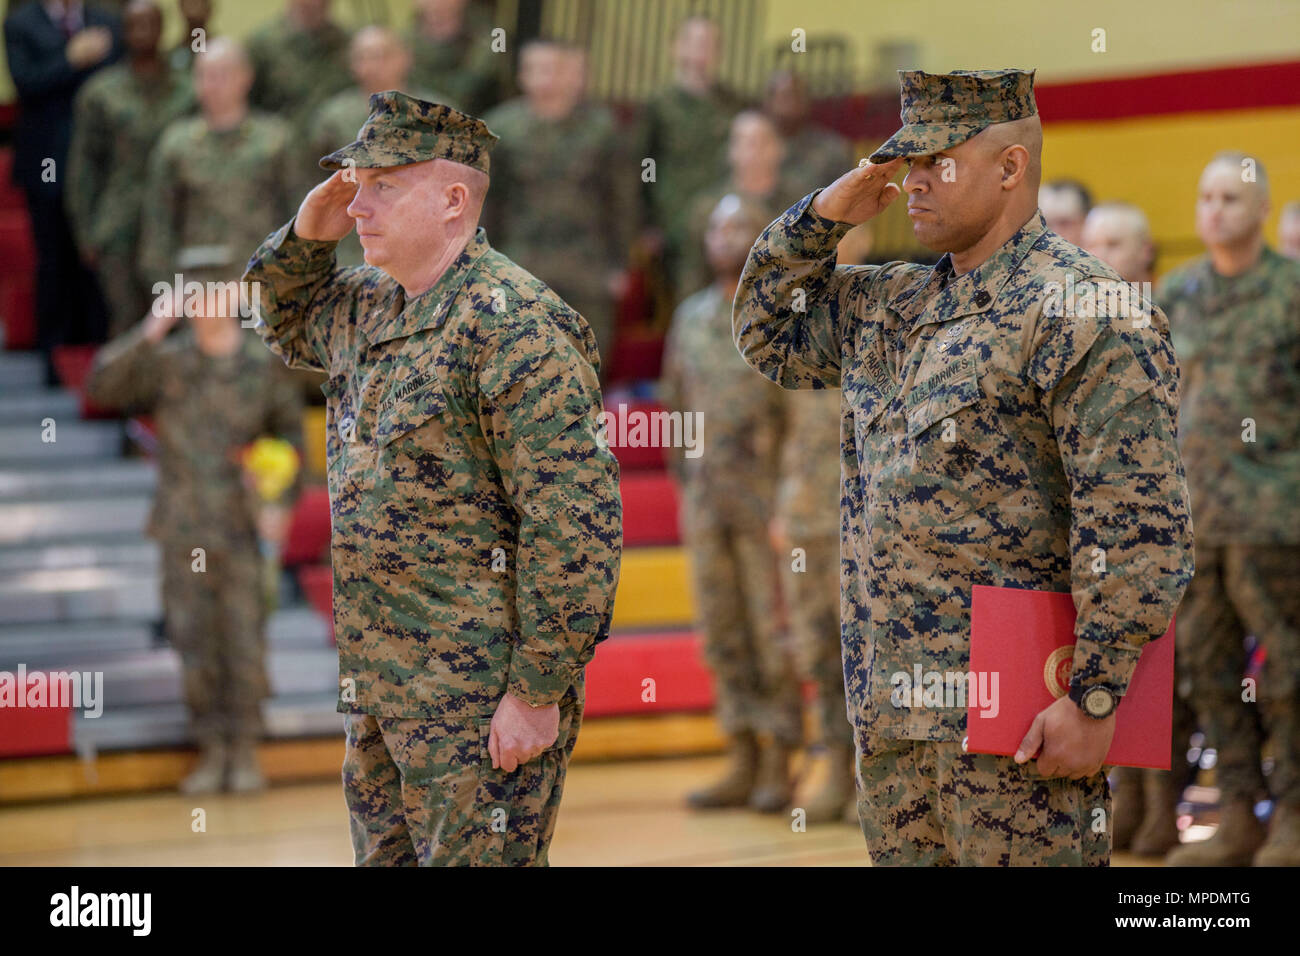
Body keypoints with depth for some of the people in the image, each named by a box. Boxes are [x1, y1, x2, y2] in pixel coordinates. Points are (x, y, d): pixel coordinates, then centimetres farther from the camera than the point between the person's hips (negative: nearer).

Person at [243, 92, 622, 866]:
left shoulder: (513, 324, -18)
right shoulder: (370, 307, 11)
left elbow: (577, 525, -21)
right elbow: (289, 324, 35)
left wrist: (539, 691, -22)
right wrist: (306, 236, 13)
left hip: (484, 700, -9)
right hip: (381, 684, 9)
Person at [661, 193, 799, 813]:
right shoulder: (691, 317, 13)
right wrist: (687, 491, 14)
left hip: (769, 498, -6)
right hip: (708, 499, 6)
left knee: (775, 637, -3)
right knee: (723, 638, 7)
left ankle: (779, 767, 2)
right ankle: (742, 765, 13)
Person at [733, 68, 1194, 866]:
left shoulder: (1083, 313, -12)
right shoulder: (893, 306, 16)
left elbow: (1141, 527, -17)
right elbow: (769, 332, 29)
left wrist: (1096, 698, -21)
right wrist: (820, 219, 11)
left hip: (1013, 717, -9)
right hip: (889, 709, 9)